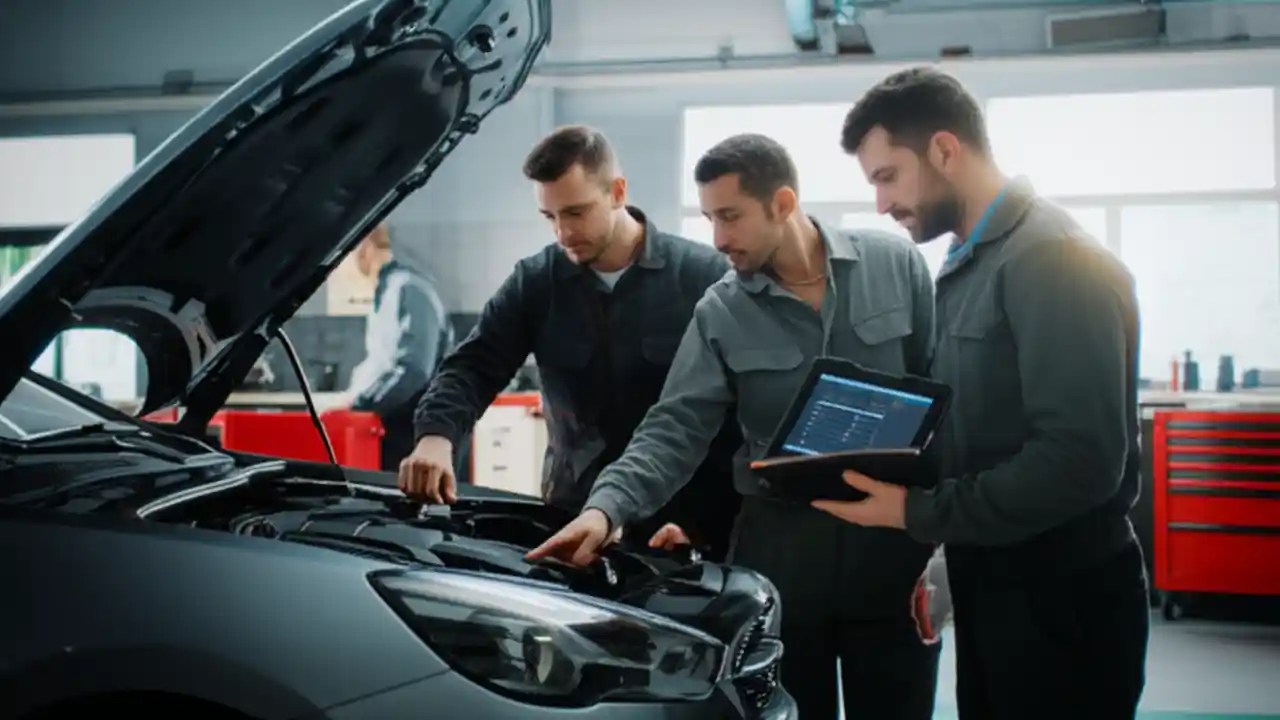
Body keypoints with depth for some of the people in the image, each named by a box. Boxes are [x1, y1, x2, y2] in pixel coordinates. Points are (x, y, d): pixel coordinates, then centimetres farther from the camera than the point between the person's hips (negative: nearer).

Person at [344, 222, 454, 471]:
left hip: (416, 429, -10)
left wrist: (354, 402, -21)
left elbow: (411, 371, -26)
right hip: (400, 426, 10)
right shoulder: (387, 289, 12)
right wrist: (352, 394, 9)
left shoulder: (408, 289, -18)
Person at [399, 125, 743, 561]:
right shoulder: (536, 282, 3)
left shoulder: (703, 276, -6)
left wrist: (715, 520, -13)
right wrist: (436, 436, -24)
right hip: (574, 517, 2)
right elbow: (473, 367, -2)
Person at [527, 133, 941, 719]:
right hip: (780, 545, 1)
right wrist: (606, 507, -23)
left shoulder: (896, 265, -1)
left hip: (891, 539, 0)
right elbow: (674, 430, -7)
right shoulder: (721, 314, 0)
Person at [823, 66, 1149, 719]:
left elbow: (1082, 460, -26)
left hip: (1061, 596, -8)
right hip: (986, 582, 8)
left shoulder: (1056, 260, -17)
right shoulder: (962, 268, 12)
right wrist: (885, 477, 0)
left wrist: (918, 513, -21)